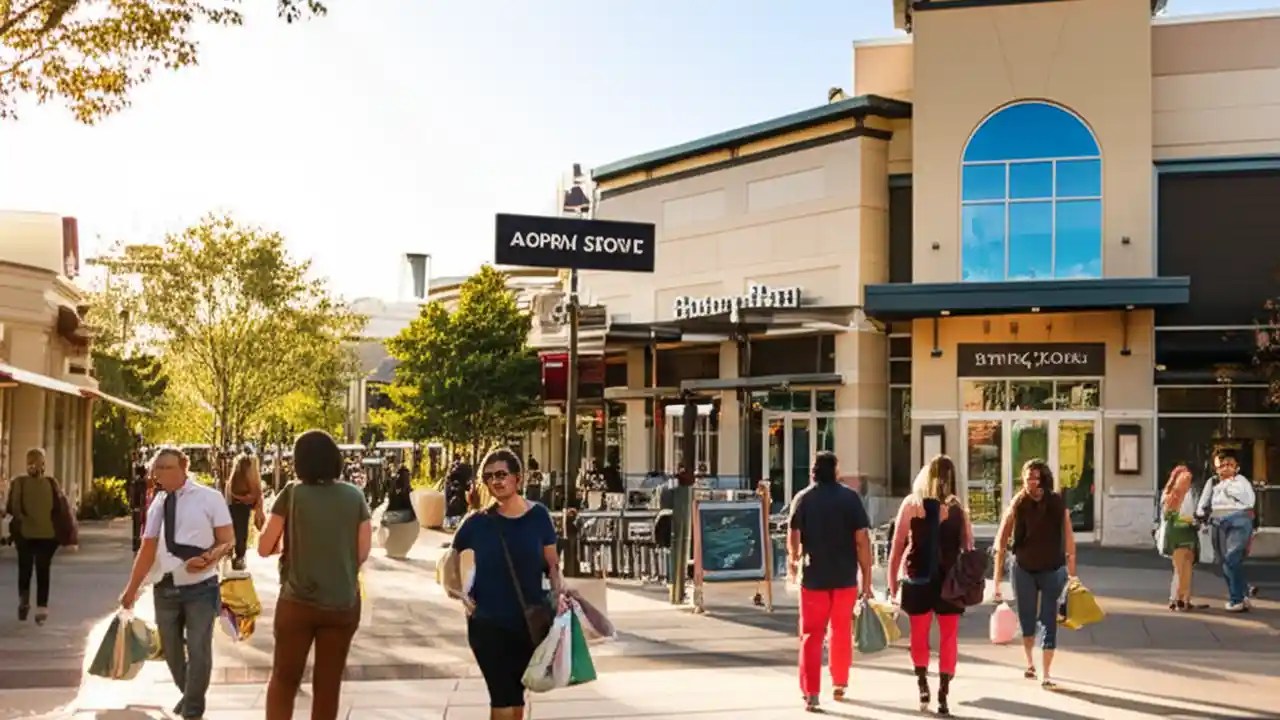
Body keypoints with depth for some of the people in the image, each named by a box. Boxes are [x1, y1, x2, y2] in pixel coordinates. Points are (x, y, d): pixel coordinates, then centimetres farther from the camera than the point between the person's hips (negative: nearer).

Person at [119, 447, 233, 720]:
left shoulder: (209, 498, -8)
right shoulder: (157, 504, 5)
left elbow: (228, 541, -8)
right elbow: (148, 550, 10)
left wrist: (208, 559, -27)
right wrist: (132, 589, 10)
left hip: (200, 587, -5)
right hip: (165, 589, 5)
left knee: (198, 650, -4)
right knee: (172, 651, 15)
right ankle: (188, 697, 38)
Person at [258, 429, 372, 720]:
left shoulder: (292, 493, -7)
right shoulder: (355, 497, -2)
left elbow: (265, 548, -3)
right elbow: (363, 553, 1)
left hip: (298, 601, -1)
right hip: (344, 604, 2)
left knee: (284, 679, 14)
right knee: (328, 684, 11)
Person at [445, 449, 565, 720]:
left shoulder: (538, 516, -2)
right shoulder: (478, 522, -3)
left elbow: (551, 564, 5)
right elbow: (453, 559, 11)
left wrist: (559, 588, -14)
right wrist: (457, 590, -3)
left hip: (531, 621, 2)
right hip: (488, 623, -1)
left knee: (515, 693, 14)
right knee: (503, 696, -7)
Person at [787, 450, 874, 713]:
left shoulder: (803, 498, -3)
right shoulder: (850, 498, -4)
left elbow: (793, 537, -6)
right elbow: (862, 539, -9)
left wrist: (792, 560, 14)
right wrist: (867, 576, -3)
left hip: (814, 576, -1)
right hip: (845, 577, 1)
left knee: (811, 635, 3)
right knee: (842, 632, 18)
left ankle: (810, 693, -7)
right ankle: (840, 684, 31)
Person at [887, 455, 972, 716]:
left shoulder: (912, 503, -3)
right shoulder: (957, 507, 1)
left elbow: (897, 546, -5)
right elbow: (969, 547, 0)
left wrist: (892, 582, 1)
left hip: (918, 579, -1)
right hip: (950, 581, 1)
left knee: (919, 636, 16)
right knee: (949, 638, 10)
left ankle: (923, 685, 7)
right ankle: (943, 696, 8)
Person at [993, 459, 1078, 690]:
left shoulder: (1058, 503, -11)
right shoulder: (1018, 504, -12)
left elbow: (1068, 539, -6)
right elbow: (1001, 540, -11)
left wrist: (1071, 572, -7)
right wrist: (997, 578, -14)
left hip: (1052, 570, -1)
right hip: (1024, 569, 1)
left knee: (1048, 621, -3)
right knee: (1027, 619, 11)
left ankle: (1046, 674, 2)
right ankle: (1029, 662, 35)